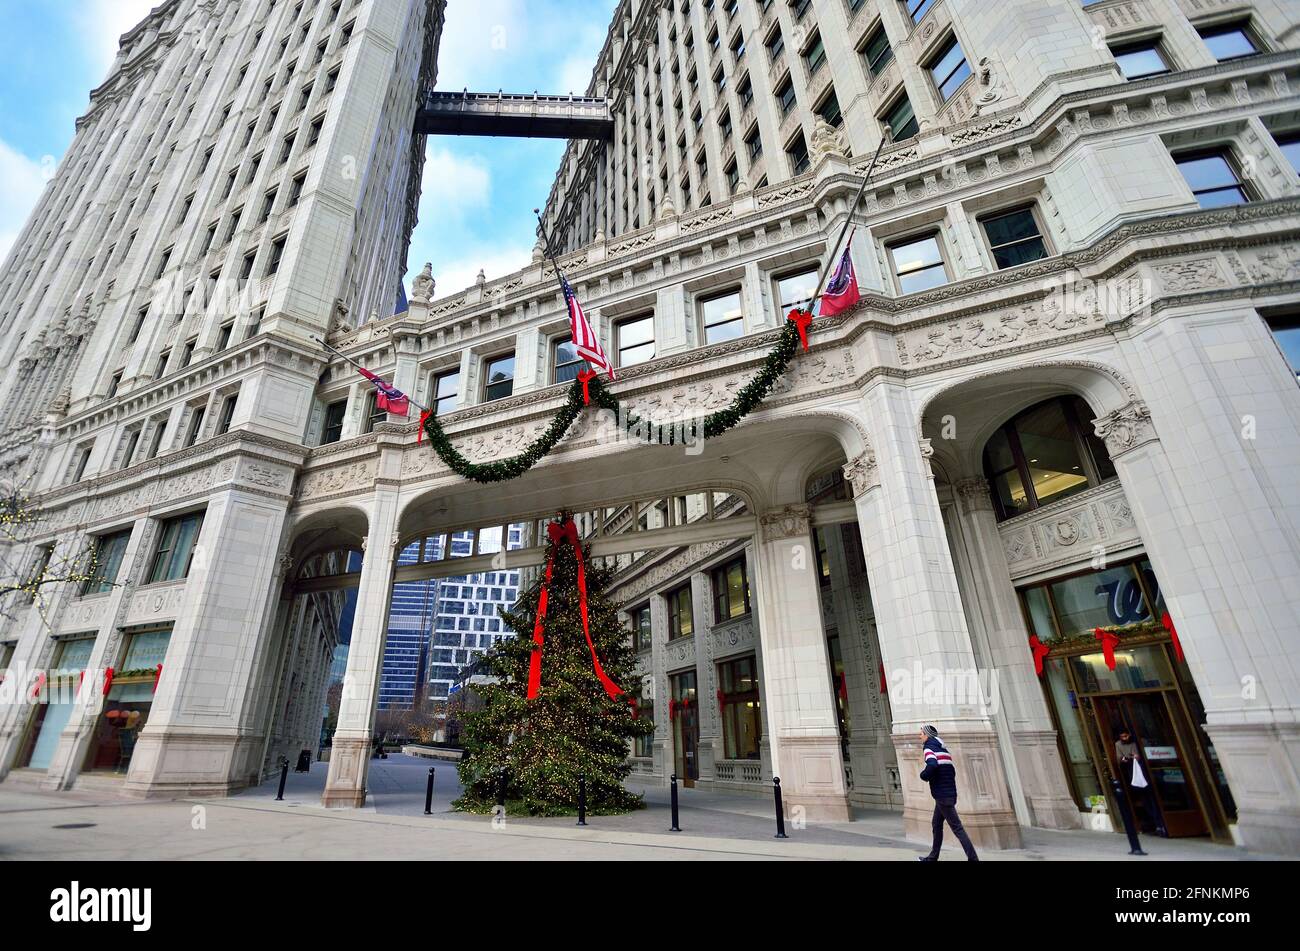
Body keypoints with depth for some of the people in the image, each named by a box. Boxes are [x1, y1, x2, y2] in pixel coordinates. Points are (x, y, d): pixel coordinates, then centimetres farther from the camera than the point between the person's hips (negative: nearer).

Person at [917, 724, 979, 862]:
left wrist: (923, 775, -11)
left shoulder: (928, 746, -9)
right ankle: (933, 857, 22)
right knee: (937, 825, 16)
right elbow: (952, 772, 16)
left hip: (942, 795, -9)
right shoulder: (942, 747, 16)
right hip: (950, 793, 9)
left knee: (957, 827, -7)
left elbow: (932, 765, -28)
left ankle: (973, 858, -9)